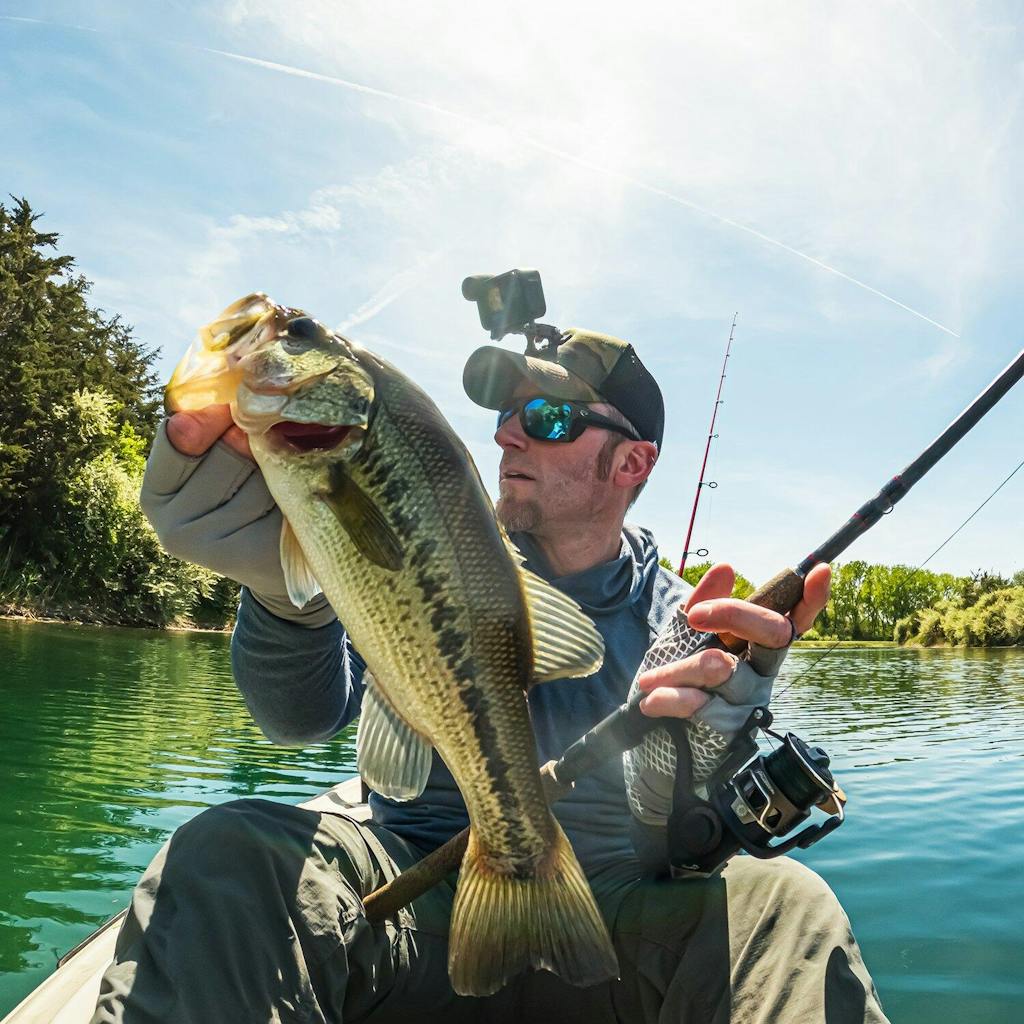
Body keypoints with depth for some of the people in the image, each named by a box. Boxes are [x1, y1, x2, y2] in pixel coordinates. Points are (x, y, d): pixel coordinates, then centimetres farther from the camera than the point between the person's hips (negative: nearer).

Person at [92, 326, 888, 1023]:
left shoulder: (678, 619, -1)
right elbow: (305, 716, -12)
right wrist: (281, 575, -32)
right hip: (413, 901, 1)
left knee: (785, 907, -29)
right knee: (227, 851, -27)